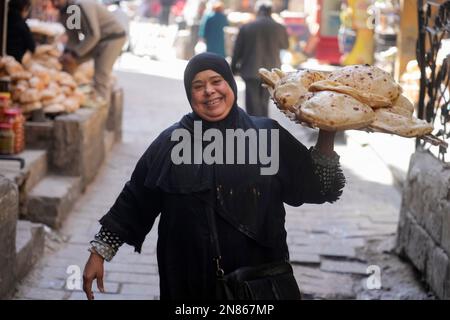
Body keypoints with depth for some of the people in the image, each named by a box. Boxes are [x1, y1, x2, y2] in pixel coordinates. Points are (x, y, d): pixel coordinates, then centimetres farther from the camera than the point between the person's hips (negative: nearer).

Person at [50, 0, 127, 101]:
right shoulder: (64, 13, 2)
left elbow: (93, 35, -29)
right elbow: (73, 38, 8)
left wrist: (74, 54, -27)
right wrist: (67, 53, -12)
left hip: (113, 37, -9)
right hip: (97, 39, 9)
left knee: (100, 79, -17)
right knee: (66, 63, 6)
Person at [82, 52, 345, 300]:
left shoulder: (267, 135, 0)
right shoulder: (172, 142, 2)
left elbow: (316, 187, -2)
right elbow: (134, 202, 6)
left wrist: (326, 135, -14)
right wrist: (98, 254, 4)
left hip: (259, 279, 0)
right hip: (189, 281, 0)